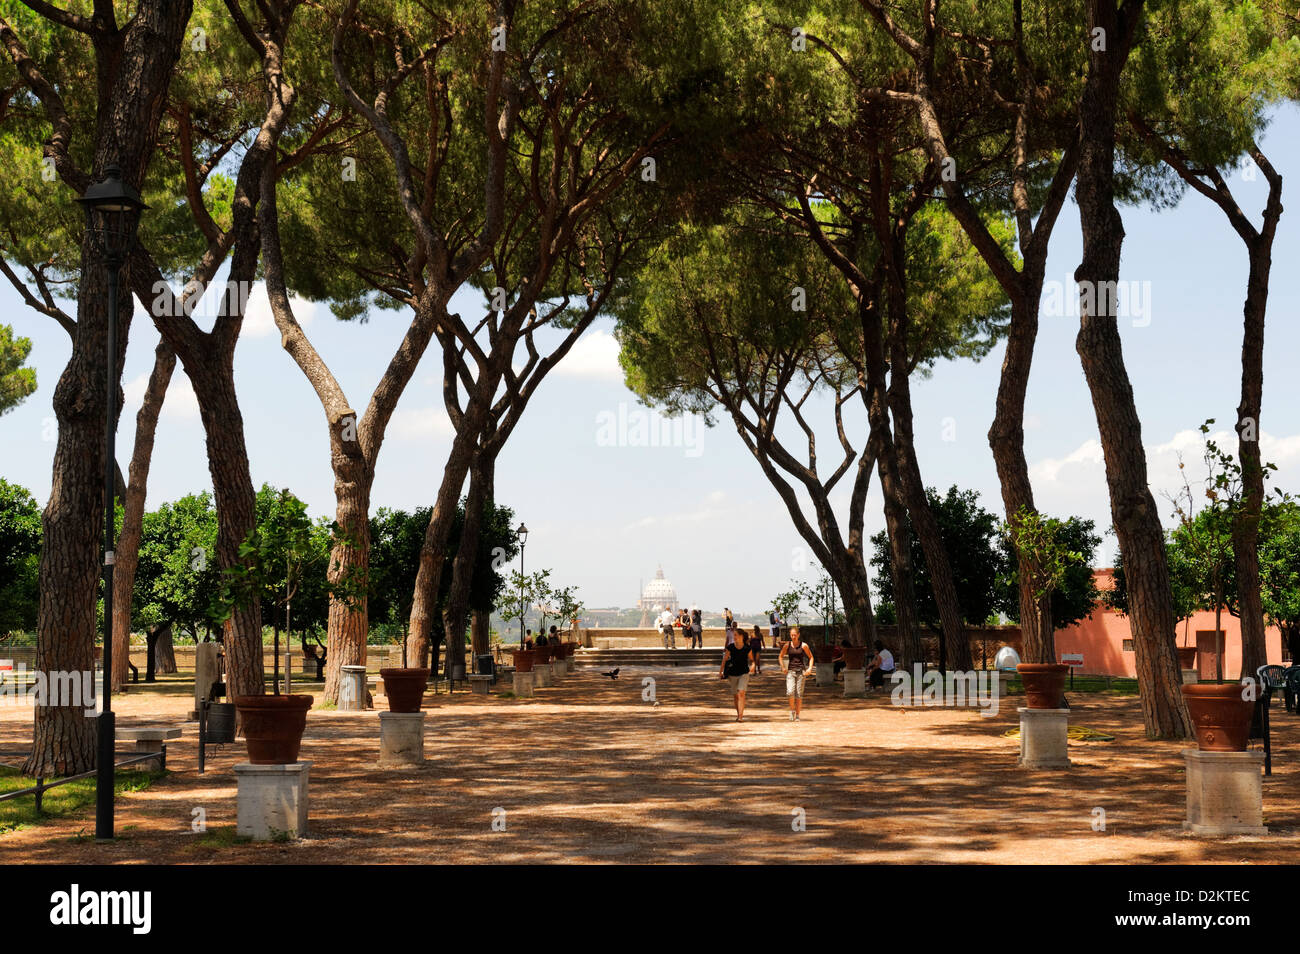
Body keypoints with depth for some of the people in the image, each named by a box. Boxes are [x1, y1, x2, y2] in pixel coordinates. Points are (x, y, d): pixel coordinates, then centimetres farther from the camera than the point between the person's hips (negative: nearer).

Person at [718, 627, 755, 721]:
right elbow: (725, 659, 2)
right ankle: (738, 714, 31)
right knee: (735, 695, 11)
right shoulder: (730, 647, -4)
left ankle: (740, 716, -20)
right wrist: (721, 671, -2)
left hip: (744, 673, -2)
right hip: (733, 674, 2)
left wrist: (752, 665, -15)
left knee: (741, 693, -17)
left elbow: (751, 659, 6)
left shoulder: (747, 648, -6)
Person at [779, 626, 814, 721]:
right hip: (790, 671, 1)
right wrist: (783, 667, 3)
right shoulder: (787, 645, 2)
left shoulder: (803, 645, -2)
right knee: (790, 692, -17)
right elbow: (781, 656, 16)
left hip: (801, 671, -1)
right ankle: (792, 710, 6)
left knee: (799, 694, -1)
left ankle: (798, 715, 10)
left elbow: (811, 657, 9)